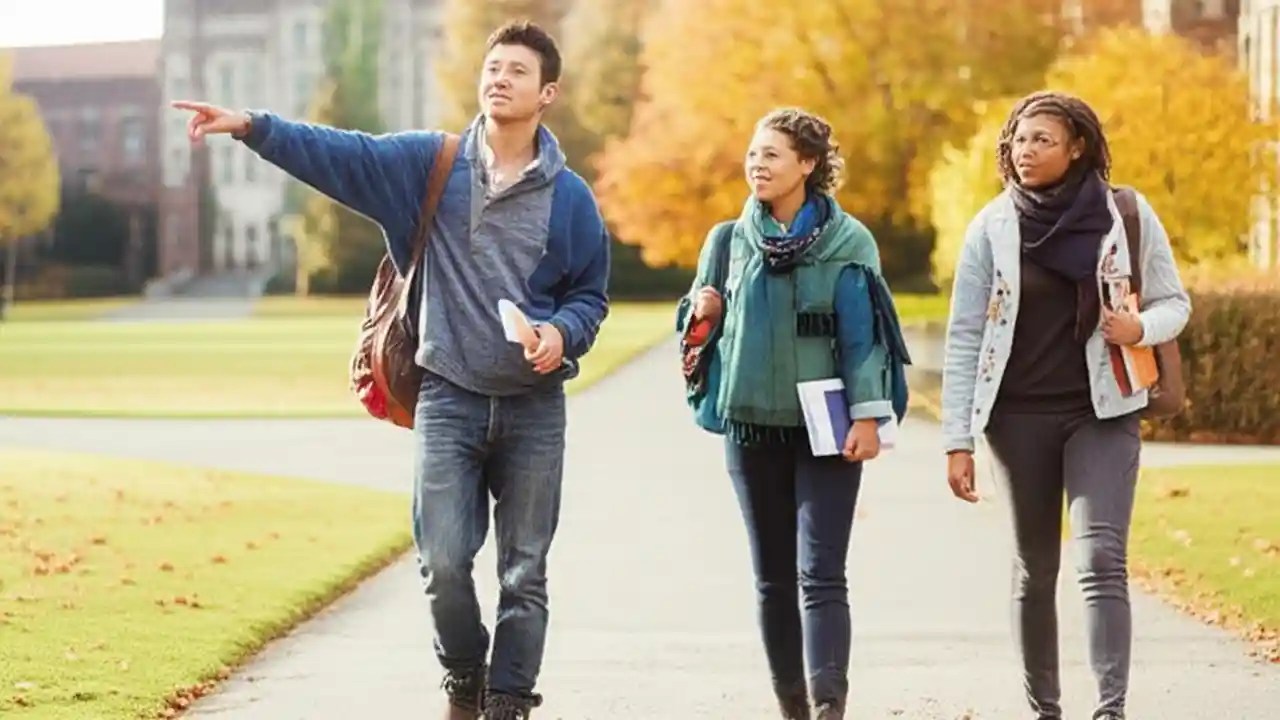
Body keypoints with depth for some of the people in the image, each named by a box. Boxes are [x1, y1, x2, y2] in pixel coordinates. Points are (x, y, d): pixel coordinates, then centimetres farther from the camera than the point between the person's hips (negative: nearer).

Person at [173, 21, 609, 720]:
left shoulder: (570, 198, 1)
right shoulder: (432, 162, 1)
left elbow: (590, 294, 9)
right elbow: (342, 153, -8)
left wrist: (563, 333, -13)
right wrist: (252, 127, -20)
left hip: (533, 407, 0)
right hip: (449, 398, 0)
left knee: (524, 570, 4)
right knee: (443, 561, -4)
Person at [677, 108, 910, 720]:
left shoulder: (847, 241, -5)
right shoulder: (732, 240, 7)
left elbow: (863, 332, -7)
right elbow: (702, 326, 17)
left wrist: (868, 415, -13)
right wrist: (702, 314, -6)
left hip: (826, 427, -4)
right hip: (752, 424, 4)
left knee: (820, 574, -11)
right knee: (773, 578, 10)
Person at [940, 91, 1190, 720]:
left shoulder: (1128, 215, -1)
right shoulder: (992, 226, -1)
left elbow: (1174, 303, 9)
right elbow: (964, 337, 0)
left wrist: (1140, 327, -16)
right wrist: (957, 442, -4)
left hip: (1102, 413, -1)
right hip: (1020, 415, 1)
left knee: (1101, 559, -16)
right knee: (1034, 569, 9)